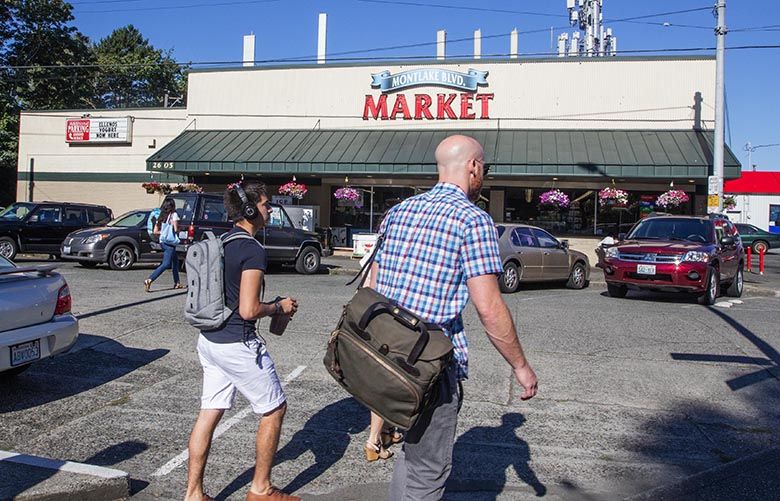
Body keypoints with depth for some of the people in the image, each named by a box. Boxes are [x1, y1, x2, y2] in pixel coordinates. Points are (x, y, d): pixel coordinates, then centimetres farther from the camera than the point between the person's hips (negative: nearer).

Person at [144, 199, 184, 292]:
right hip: (170, 242, -8)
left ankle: (177, 283, 26)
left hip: (162, 241, 8)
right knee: (166, 264, -10)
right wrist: (178, 230, 6)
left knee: (175, 261, 21)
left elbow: (155, 231, 8)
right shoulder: (174, 215, -7)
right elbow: (176, 229, -15)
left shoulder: (160, 216, 11)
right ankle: (149, 280, -22)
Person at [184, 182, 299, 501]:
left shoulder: (219, 243, 10)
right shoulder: (253, 250, -18)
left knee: (209, 414, 14)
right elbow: (249, 310, -23)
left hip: (208, 340, 9)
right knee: (274, 409, 8)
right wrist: (280, 307, -5)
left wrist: (270, 305, 16)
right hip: (237, 343, -9)